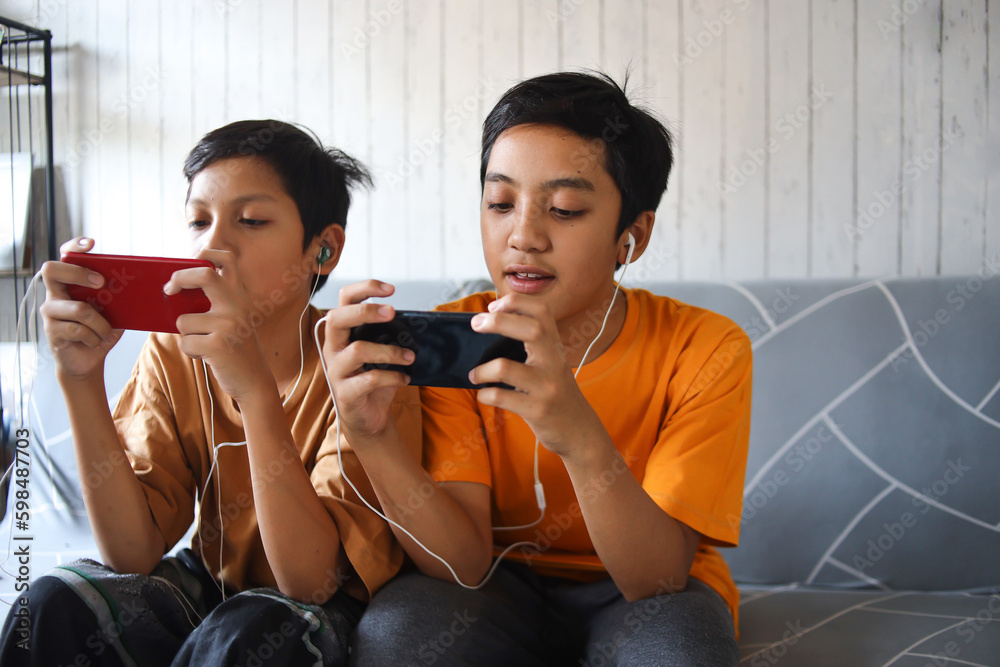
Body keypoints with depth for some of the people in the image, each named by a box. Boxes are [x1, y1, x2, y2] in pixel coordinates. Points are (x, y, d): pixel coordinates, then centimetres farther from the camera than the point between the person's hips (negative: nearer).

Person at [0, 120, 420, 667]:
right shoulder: (172, 353, -7)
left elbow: (311, 581, -27)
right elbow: (132, 554, -14)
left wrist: (255, 387, -38)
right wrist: (81, 379, -25)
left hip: (334, 604, -3)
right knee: (55, 603, -21)